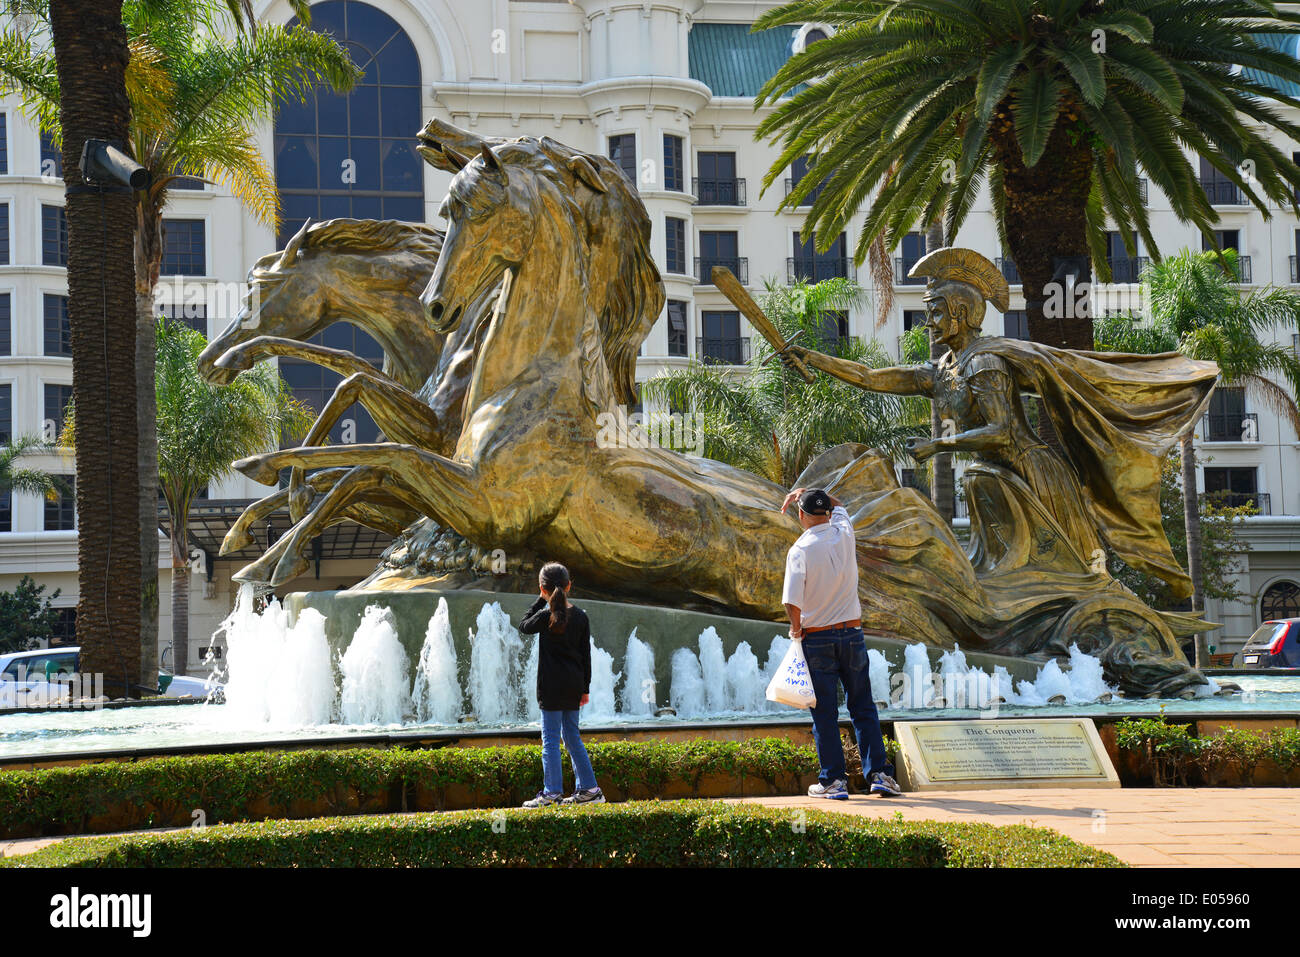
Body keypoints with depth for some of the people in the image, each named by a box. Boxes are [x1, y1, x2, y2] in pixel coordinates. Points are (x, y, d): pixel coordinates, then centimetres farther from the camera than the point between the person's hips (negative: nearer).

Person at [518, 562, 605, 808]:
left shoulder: (546, 616, -12)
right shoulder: (580, 616, 4)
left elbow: (525, 626, 9)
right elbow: (586, 655, 8)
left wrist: (541, 600, 11)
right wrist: (585, 687, 14)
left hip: (552, 687, -6)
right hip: (574, 686, 6)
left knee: (551, 739, -2)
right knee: (572, 736, 14)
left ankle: (552, 792, -4)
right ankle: (589, 789, 15)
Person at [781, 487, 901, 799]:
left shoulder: (800, 551, -12)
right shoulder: (844, 534, 0)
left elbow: (792, 602, -20)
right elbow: (839, 505, 24)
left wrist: (796, 628, -2)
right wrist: (802, 491, 20)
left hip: (817, 637, -3)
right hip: (852, 633, 3)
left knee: (825, 713, 3)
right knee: (863, 708, 9)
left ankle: (834, 780, 3)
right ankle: (879, 774, 4)